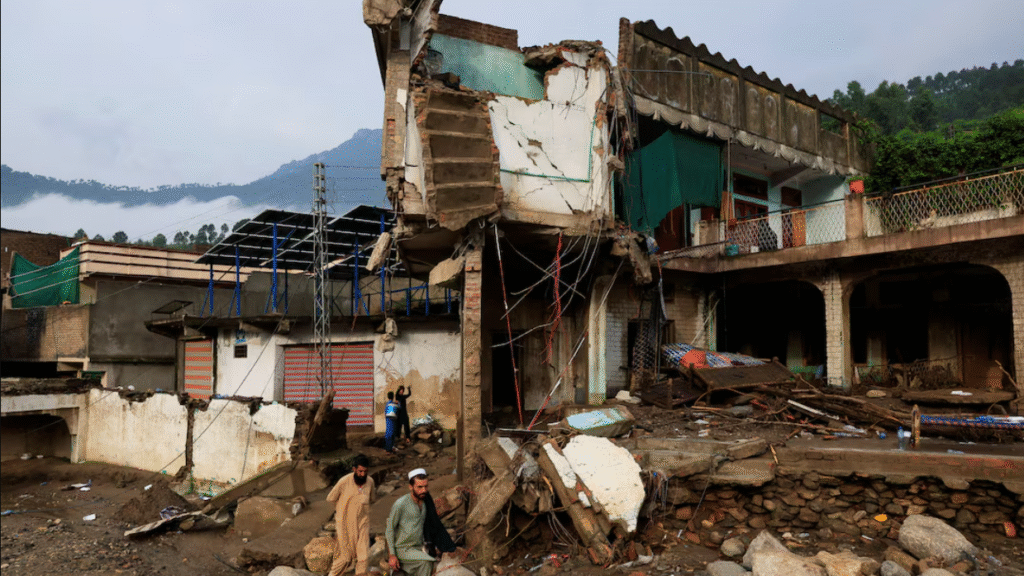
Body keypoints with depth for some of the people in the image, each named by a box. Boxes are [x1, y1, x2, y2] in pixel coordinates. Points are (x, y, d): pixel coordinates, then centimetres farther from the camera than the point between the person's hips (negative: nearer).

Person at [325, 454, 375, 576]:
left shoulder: (370, 481, -5)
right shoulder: (344, 481, -18)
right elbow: (330, 498, -4)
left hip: (362, 522, 3)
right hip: (345, 523, -3)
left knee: (363, 554, 3)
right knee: (345, 555, 10)